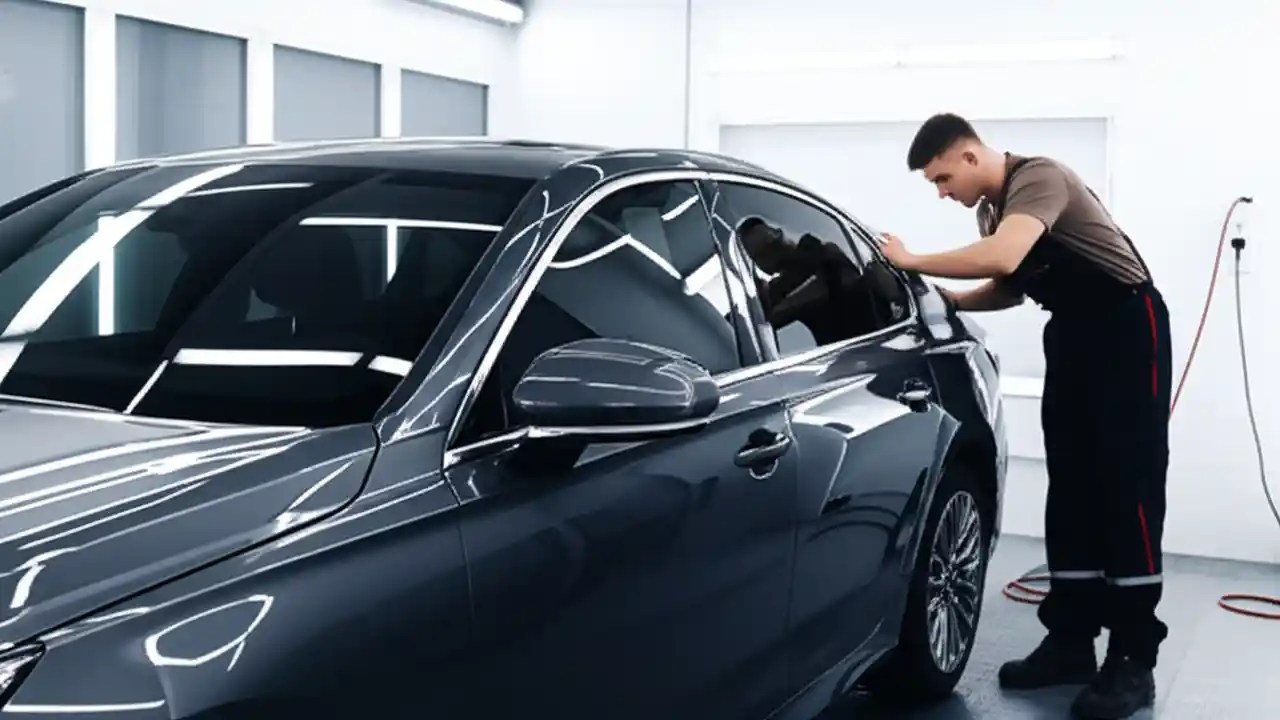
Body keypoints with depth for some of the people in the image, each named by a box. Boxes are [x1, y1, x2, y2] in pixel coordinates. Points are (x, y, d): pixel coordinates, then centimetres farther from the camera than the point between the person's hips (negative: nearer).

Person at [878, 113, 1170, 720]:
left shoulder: (1039, 179, -22)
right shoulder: (992, 208, 7)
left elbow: (1004, 259, -38)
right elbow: (1013, 283, 17)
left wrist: (912, 261, -28)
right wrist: (949, 301, 1)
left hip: (1127, 326, -9)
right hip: (1071, 332, 9)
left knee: (1127, 488, -10)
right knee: (1071, 490, 7)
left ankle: (1133, 662, -8)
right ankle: (1071, 642, 12)